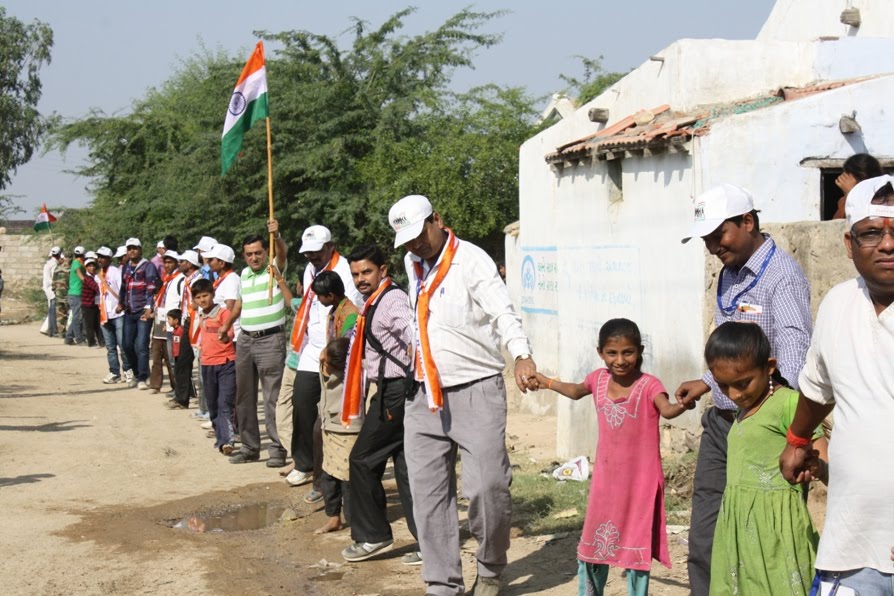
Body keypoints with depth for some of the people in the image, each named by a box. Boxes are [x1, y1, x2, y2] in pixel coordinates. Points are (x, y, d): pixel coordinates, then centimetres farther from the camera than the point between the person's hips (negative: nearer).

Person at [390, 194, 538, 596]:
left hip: (477, 392, -6)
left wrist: (522, 355, -41)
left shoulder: (471, 260, -12)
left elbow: (503, 311, -25)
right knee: (427, 491, 3)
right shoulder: (412, 264, 11)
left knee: (487, 486, -9)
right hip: (427, 396, 6)